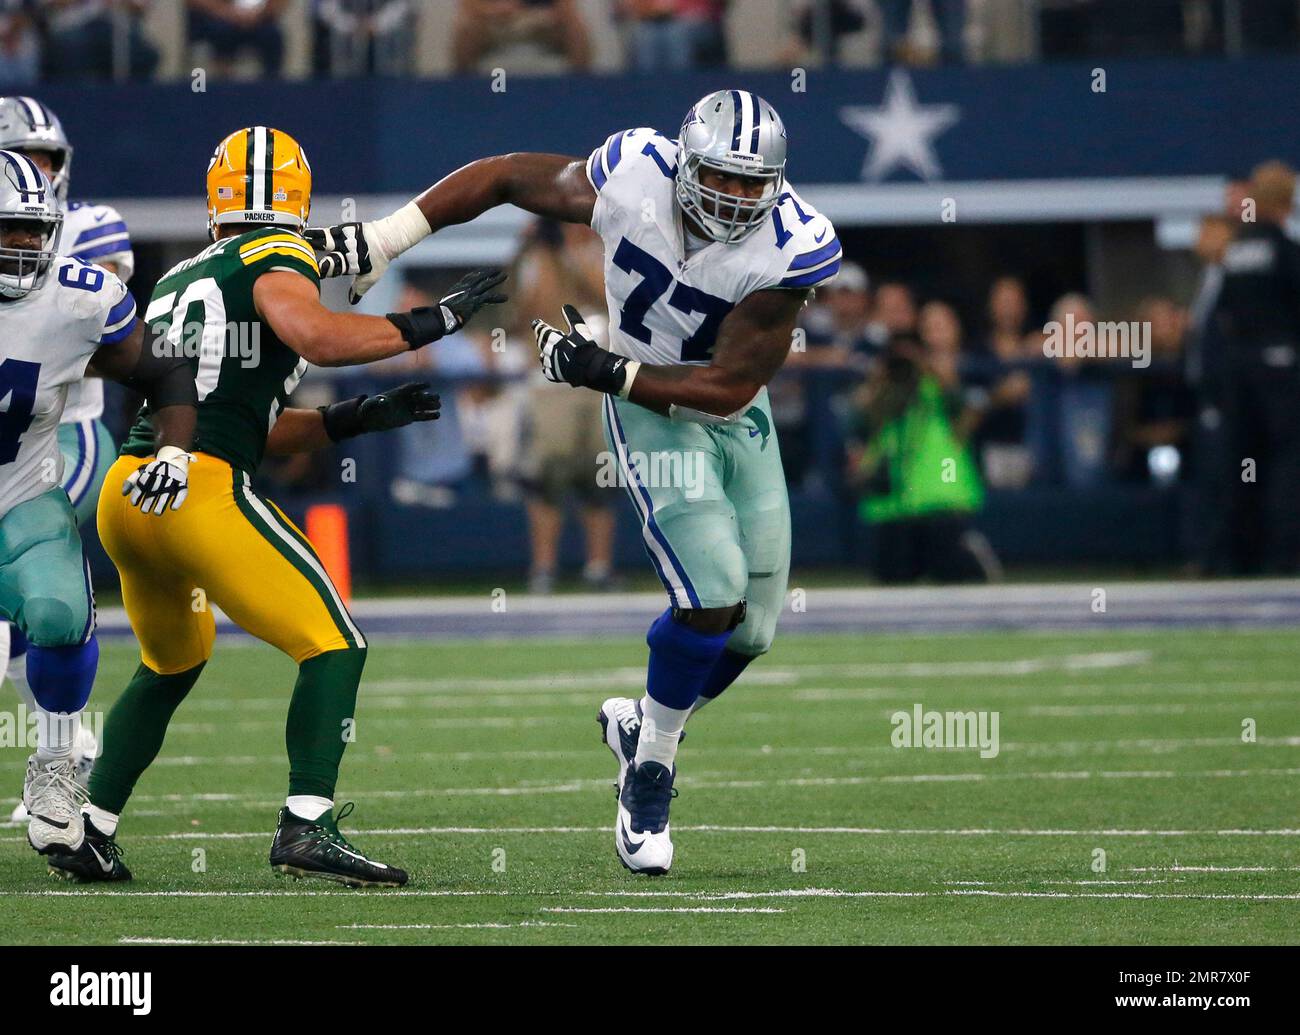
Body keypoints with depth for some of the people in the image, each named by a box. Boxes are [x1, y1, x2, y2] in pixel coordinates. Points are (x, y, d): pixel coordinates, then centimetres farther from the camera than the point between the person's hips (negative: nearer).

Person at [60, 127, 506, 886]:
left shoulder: (179, 281, 24)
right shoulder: (273, 261, 1)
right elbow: (321, 339, -21)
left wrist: (355, 420, 24)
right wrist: (434, 322, -11)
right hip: (200, 492, -8)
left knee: (169, 667, 30)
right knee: (334, 645, -3)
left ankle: (89, 833, 27)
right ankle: (308, 826, -17)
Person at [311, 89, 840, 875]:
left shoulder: (789, 250, -25)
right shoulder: (632, 177, -24)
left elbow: (729, 386, -21)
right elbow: (505, 177, -8)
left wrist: (609, 370, -28)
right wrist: (378, 243, -7)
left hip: (737, 415, 3)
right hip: (648, 409, -3)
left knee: (753, 625, 4)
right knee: (714, 592, -21)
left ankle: (646, 727, 33)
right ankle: (653, 762, 1)